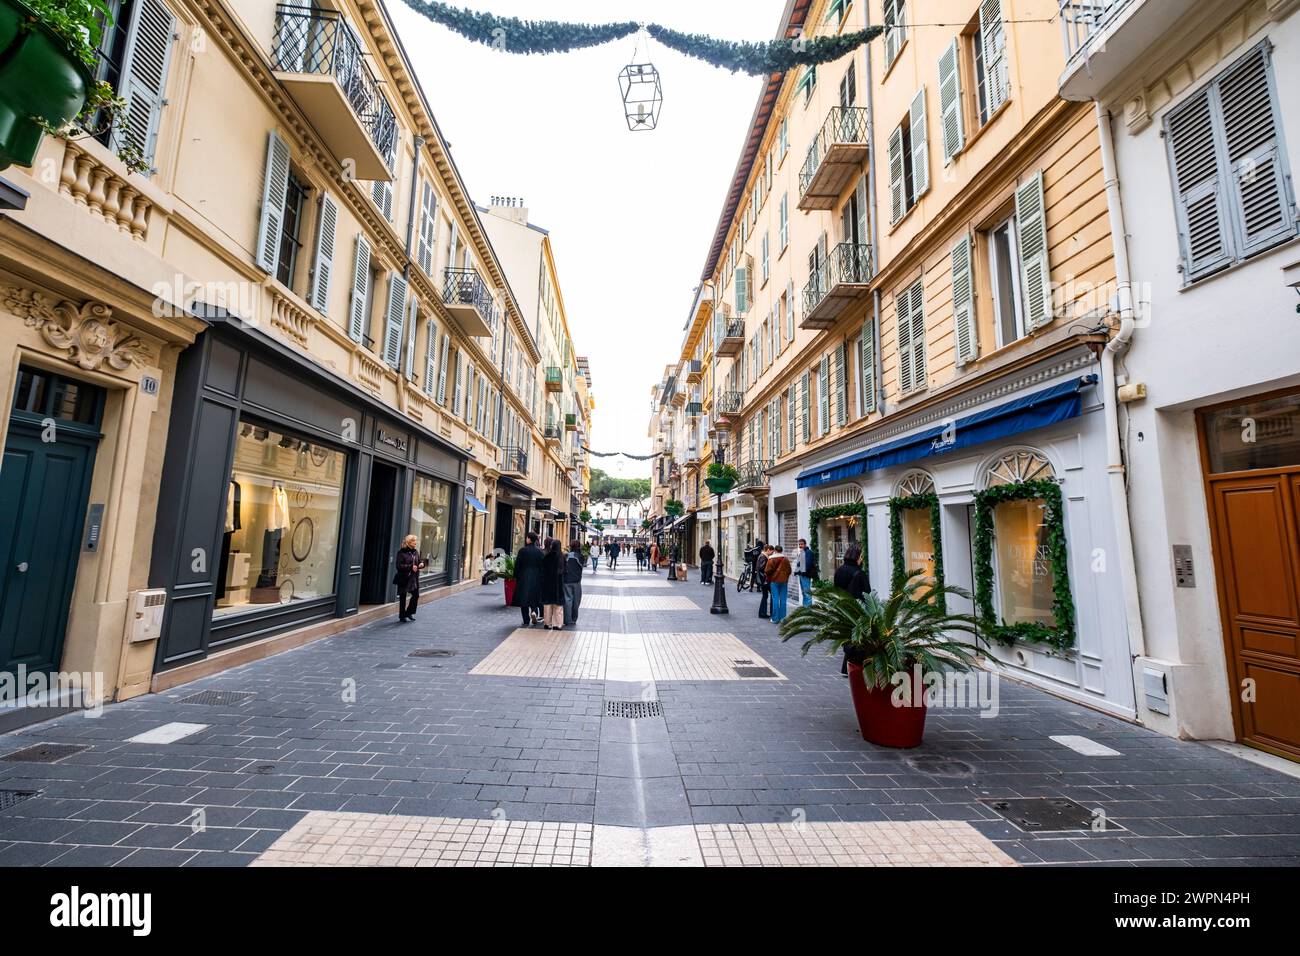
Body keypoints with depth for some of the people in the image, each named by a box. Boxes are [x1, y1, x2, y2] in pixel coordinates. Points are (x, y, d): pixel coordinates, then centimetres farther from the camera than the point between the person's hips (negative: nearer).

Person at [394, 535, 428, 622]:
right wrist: (410, 567, -23)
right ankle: (402, 616, 18)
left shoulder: (416, 551, 7)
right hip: (404, 578, -6)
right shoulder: (402, 552, -11)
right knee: (403, 598, 6)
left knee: (416, 595, 4)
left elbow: (420, 561, 15)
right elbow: (399, 565, -16)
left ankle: (409, 612, 24)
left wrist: (422, 564, -7)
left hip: (414, 578, 6)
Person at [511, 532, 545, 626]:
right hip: (536, 578, 2)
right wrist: (541, 578, 7)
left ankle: (526, 621, 6)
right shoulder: (539, 551, -3)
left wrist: (516, 577, 6)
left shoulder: (522, 550, -8)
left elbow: (517, 565, -5)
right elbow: (542, 566, -1)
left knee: (524, 597, 6)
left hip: (523, 577, -2)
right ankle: (534, 611, -10)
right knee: (534, 597, 16)